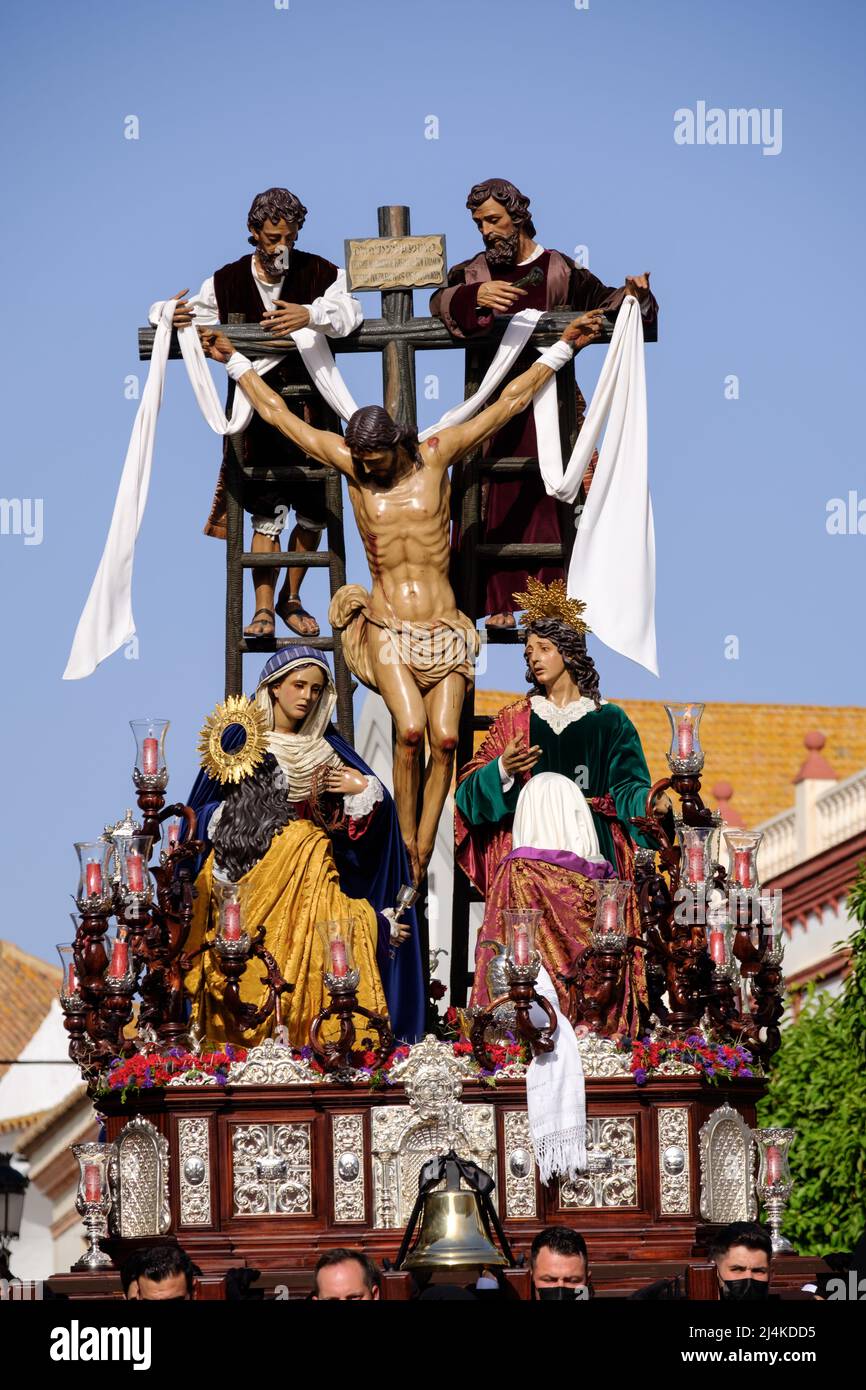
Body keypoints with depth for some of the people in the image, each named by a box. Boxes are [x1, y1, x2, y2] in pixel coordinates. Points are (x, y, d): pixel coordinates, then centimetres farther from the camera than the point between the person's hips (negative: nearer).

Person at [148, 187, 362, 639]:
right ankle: (264, 609, 0)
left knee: (313, 510, 5)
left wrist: (311, 315, -36)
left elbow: (349, 313, -17)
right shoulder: (228, 282, 4)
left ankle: (291, 598, 23)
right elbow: (192, 315, 5)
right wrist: (173, 315, -20)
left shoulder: (320, 274, -1)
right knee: (266, 513, -4)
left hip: (308, 410, 1)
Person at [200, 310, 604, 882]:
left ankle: (425, 848, -7)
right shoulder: (351, 465, 2)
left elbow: (509, 403, 6)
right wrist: (234, 360, 14)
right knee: (411, 731, -23)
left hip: (444, 629, 1)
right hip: (387, 629, -1)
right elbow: (277, 412, 10)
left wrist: (561, 349, 7)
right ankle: (406, 845, -13)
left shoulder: (436, 456, 2)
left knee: (446, 738, -15)